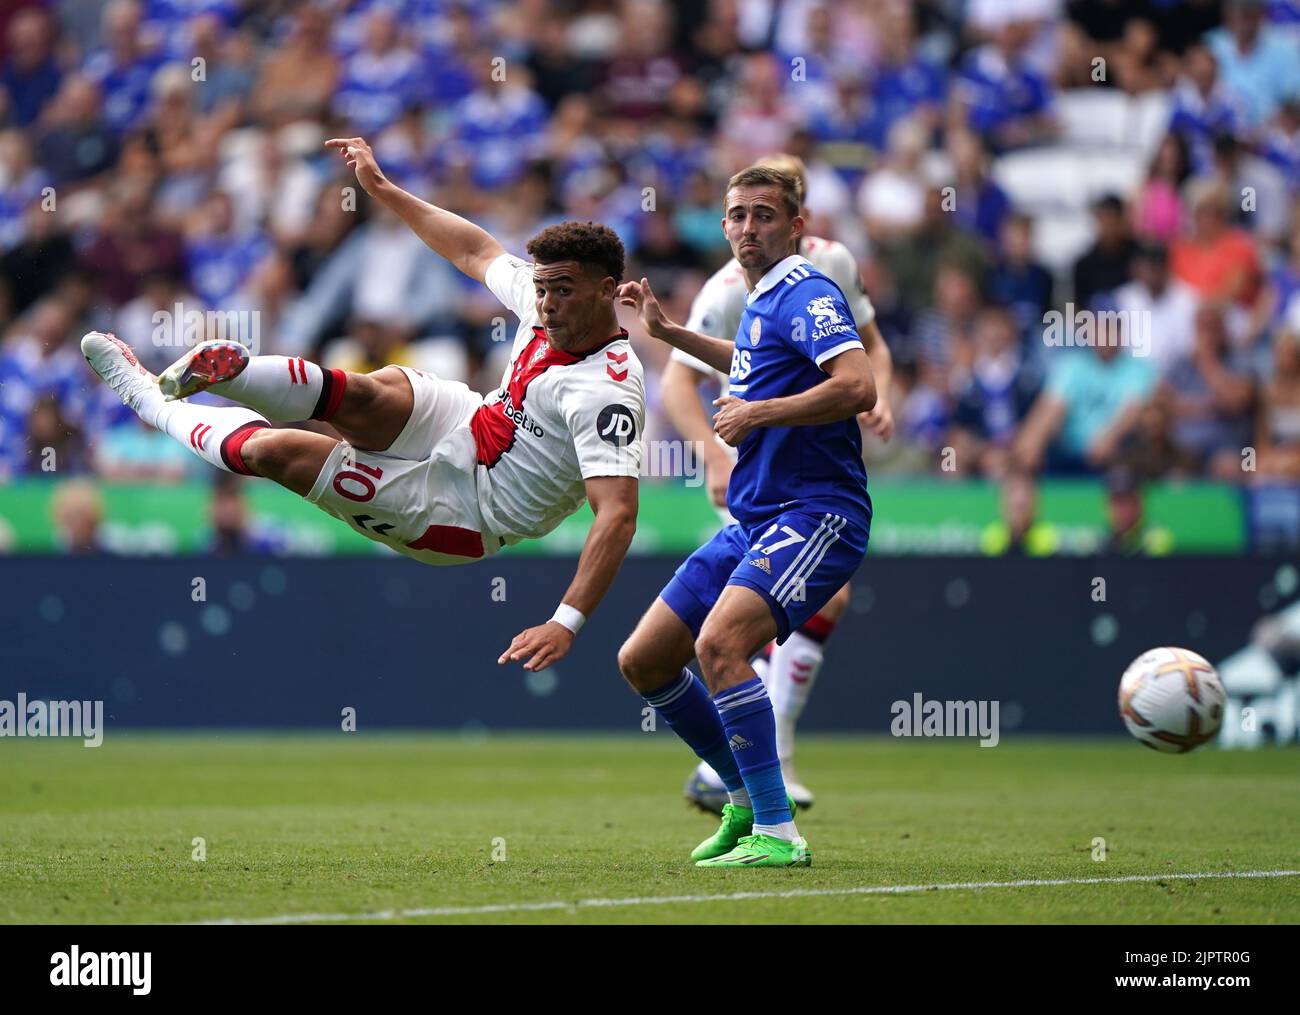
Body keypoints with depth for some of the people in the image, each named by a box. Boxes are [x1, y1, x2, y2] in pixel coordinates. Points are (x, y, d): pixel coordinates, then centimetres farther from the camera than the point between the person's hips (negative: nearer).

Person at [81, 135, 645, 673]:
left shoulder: (606, 394, -31)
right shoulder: (545, 297, -7)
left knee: (275, 450, -12)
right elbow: (476, 251, 14)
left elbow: (618, 513, -41)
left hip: (467, 510, -6)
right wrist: (382, 188, 17)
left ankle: (148, 399, 7)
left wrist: (566, 623, -52)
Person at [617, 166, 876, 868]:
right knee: (642, 662, 8)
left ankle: (777, 832, -26)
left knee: (719, 643, -31)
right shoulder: (758, 301, 17)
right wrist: (668, 332, 40)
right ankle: (745, 801, 23)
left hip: (815, 513, -10)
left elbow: (858, 388, -28)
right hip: (752, 519, 10)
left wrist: (755, 414, -20)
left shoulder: (806, 294, -11)